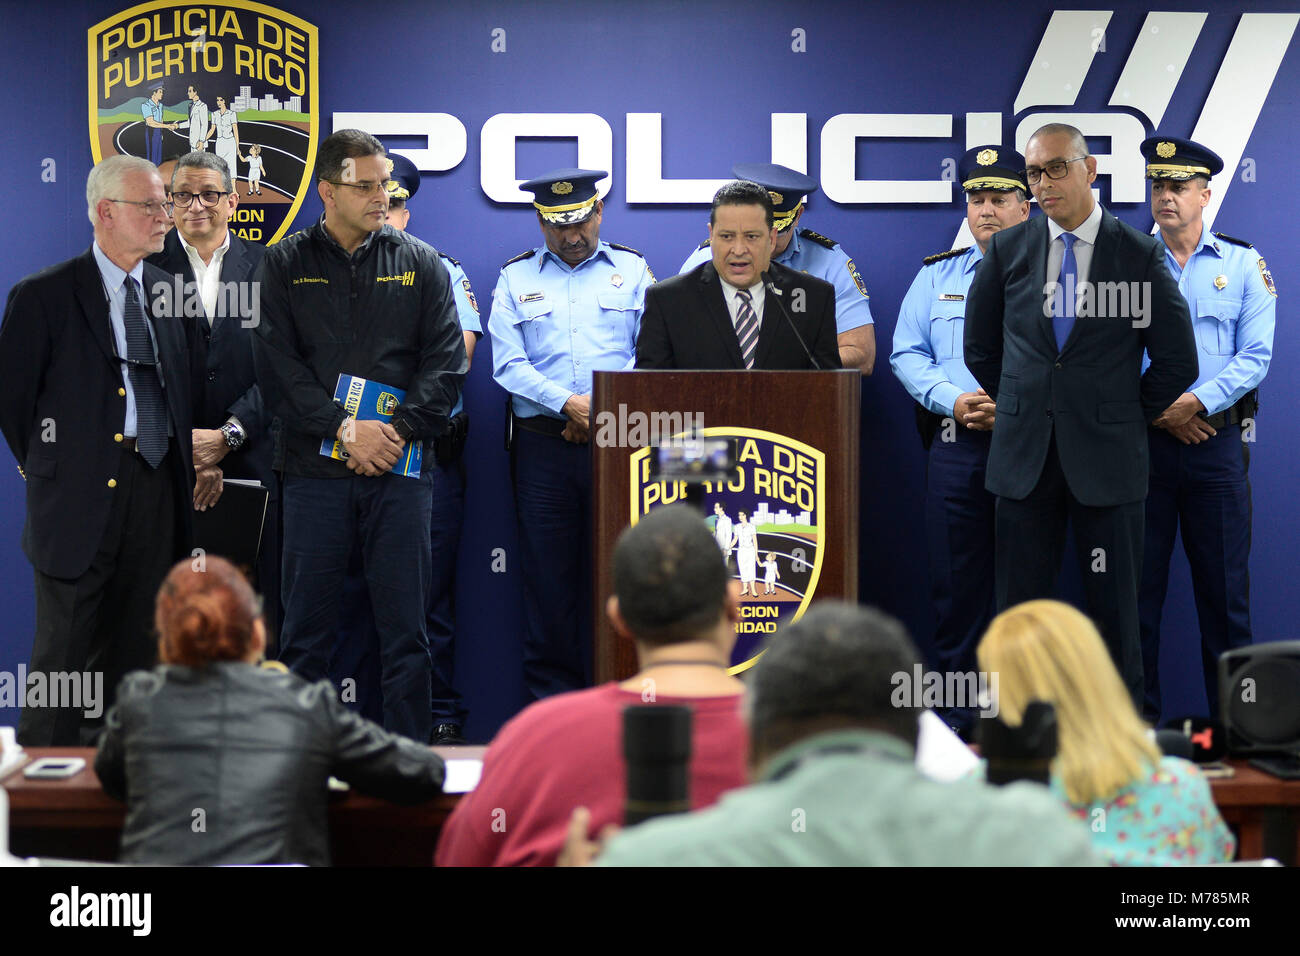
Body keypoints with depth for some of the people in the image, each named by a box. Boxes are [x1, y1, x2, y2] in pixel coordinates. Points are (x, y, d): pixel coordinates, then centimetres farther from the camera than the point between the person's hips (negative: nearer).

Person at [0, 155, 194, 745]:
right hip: (82, 492, -5)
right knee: (64, 648, -2)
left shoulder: (167, 290, 12)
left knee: (133, 651, 11)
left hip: (157, 491, 5)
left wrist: (186, 468, 12)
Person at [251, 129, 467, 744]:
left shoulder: (420, 265, 9)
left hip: (401, 468, 1)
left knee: (405, 630, 2)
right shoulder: (286, 265, 7)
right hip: (315, 468, -1)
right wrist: (345, 428, -13)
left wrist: (398, 431, -10)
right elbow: (276, 365, -2)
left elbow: (446, 364, 3)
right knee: (306, 629, 3)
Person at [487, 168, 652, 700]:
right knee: (547, 573, 1)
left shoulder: (632, 270, 12)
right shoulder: (516, 278, 12)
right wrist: (568, 404, -11)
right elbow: (508, 365, 2)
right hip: (543, 447, 1)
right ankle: (550, 698, 8)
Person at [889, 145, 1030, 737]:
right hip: (956, 445, 2)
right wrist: (953, 400, -5)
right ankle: (956, 710, 11)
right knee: (956, 580, 3)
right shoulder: (937, 275, 15)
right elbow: (907, 353, 12)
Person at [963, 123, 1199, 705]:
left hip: (1106, 459, -2)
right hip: (1024, 457, 2)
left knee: (1114, 611, 2)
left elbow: (1177, 361, 5)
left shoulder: (1139, 254, 0)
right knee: (1018, 608, 4)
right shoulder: (1007, 250, 7)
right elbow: (980, 347, 17)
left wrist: (1126, 419, 5)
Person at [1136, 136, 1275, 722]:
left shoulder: (1243, 265, 6)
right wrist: (1156, 409, -11)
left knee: (1223, 587, 2)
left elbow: (1254, 357, -2)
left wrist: (1197, 401, -15)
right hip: (1143, 440, 1)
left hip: (1217, 442, -1)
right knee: (1137, 585, 3)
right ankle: (1137, 718, 11)